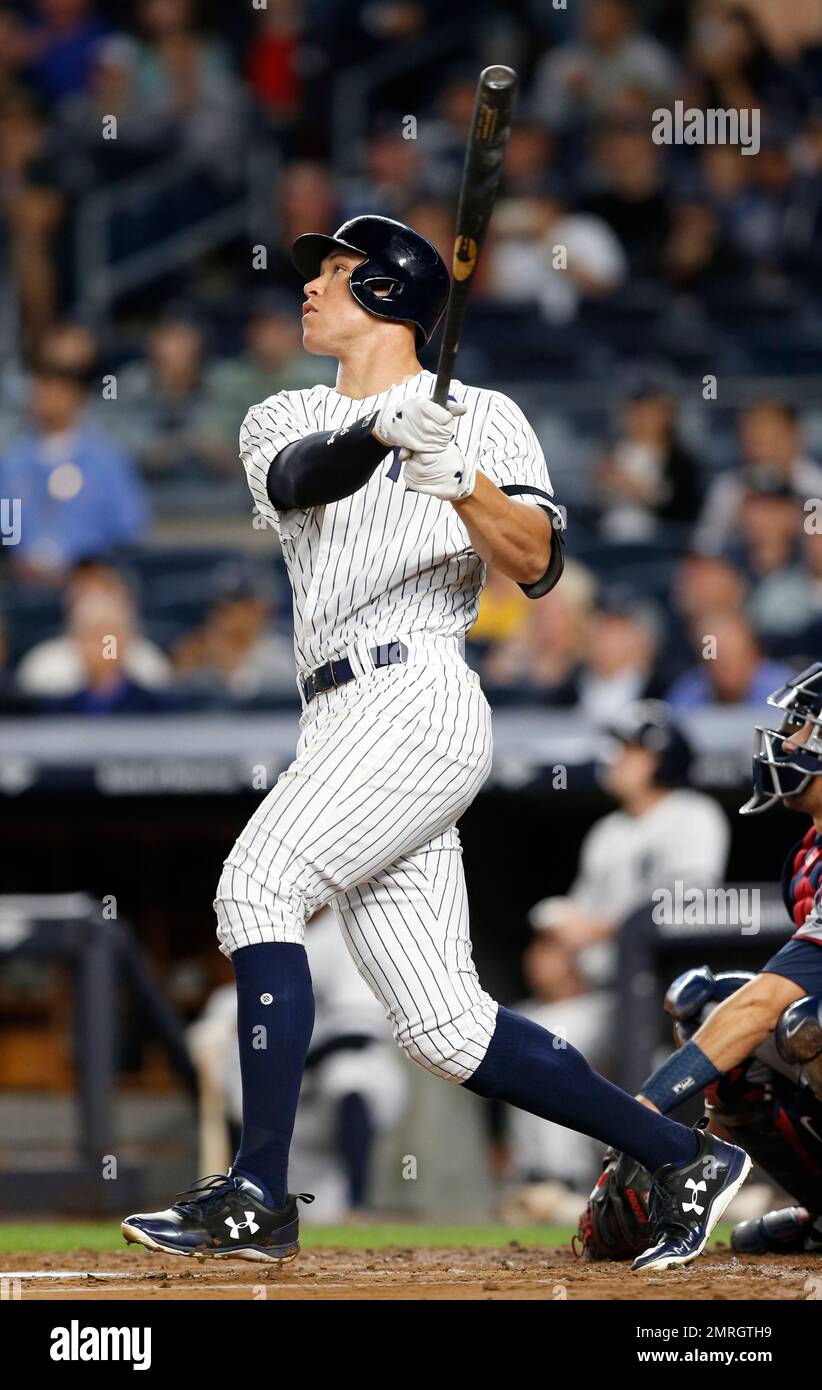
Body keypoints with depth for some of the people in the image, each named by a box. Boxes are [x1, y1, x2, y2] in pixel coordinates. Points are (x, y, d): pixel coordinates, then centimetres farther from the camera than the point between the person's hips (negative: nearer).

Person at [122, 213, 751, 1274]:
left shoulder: (483, 418, 7)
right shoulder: (284, 422, 20)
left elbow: (535, 565, -6)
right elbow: (300, 481, -4)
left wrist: (462, 478, -22)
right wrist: (382, 431, -24)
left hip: (419, 698, -6)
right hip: (342, 726, 6)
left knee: (258, 886, -23)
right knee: (443, 1028, 0)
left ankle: (258, 1198, -25)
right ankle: (683, 1157, 10)